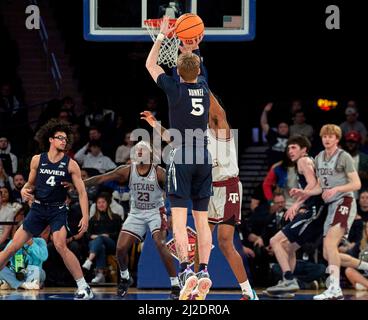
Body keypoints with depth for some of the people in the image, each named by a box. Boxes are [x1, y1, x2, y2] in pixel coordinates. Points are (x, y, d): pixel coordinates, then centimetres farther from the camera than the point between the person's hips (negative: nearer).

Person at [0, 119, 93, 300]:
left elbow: (81, 192, -3)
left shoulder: (70, 164, -3)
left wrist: (85, 217, -13)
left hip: (58, 210, -3)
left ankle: (84, 288, -16)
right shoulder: (37, 160, 3)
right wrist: (24, 190, -7)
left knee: (60, 246, -24)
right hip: (38, 208, 3)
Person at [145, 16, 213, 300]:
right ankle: (204, 271, -1)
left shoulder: (175, 88, -6)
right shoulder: (204, 87, 4)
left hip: (181, 159, -4)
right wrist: (192, 47, 37)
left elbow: (150, 64, 9)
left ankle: (186, 269, -22)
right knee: (202, 220, 6)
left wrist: (162, 35, 17)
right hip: (204, 159, 4)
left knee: (179, 218, -8)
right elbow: (196, 68, 29)